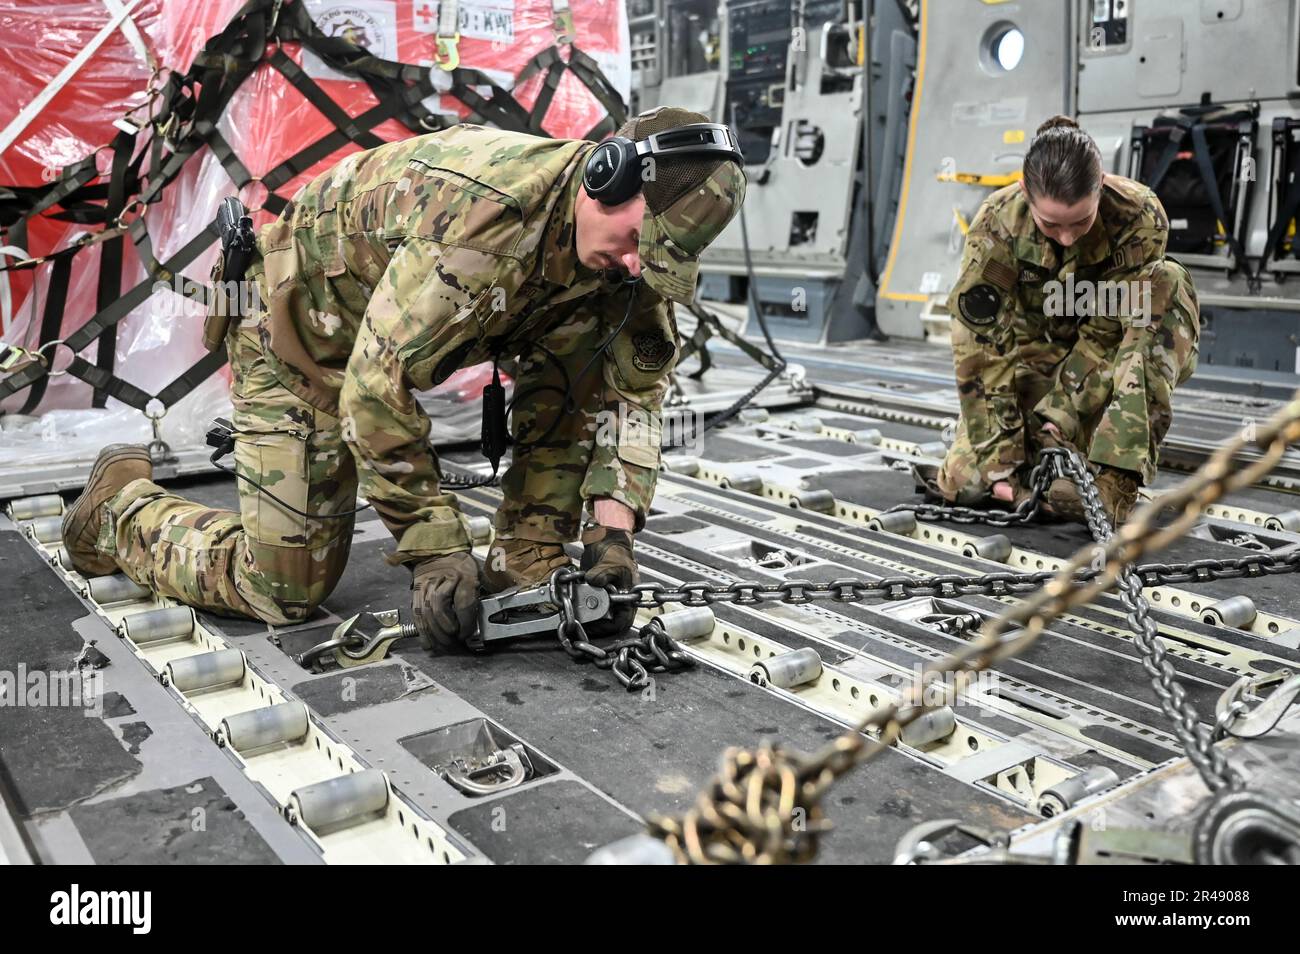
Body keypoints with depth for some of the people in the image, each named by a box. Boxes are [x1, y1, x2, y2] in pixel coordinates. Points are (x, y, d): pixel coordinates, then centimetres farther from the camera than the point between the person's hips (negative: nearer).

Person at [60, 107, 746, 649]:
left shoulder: (622, 249, -14)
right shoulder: (486, 217, -39)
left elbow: (633, 387, -11)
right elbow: (377, 389, -36)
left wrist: (612, 533, -24)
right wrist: (436, 552, -34)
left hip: (381, 341, 8)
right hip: (297, 335, -7)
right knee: (284, 591, -5)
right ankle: (120, 505, 18)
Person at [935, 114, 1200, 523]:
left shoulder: (1139, 215, -27)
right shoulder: (997, 223, -26)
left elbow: (1105, 331, -23)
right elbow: (980, 347, -26)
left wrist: (1058, 419, -32)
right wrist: (1000, 457, -30)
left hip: (1111, 358, 0)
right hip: (1035, 351, 0)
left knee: (1168, 283, -33)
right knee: (965, 480, -20)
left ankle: (1115, 479, -37)